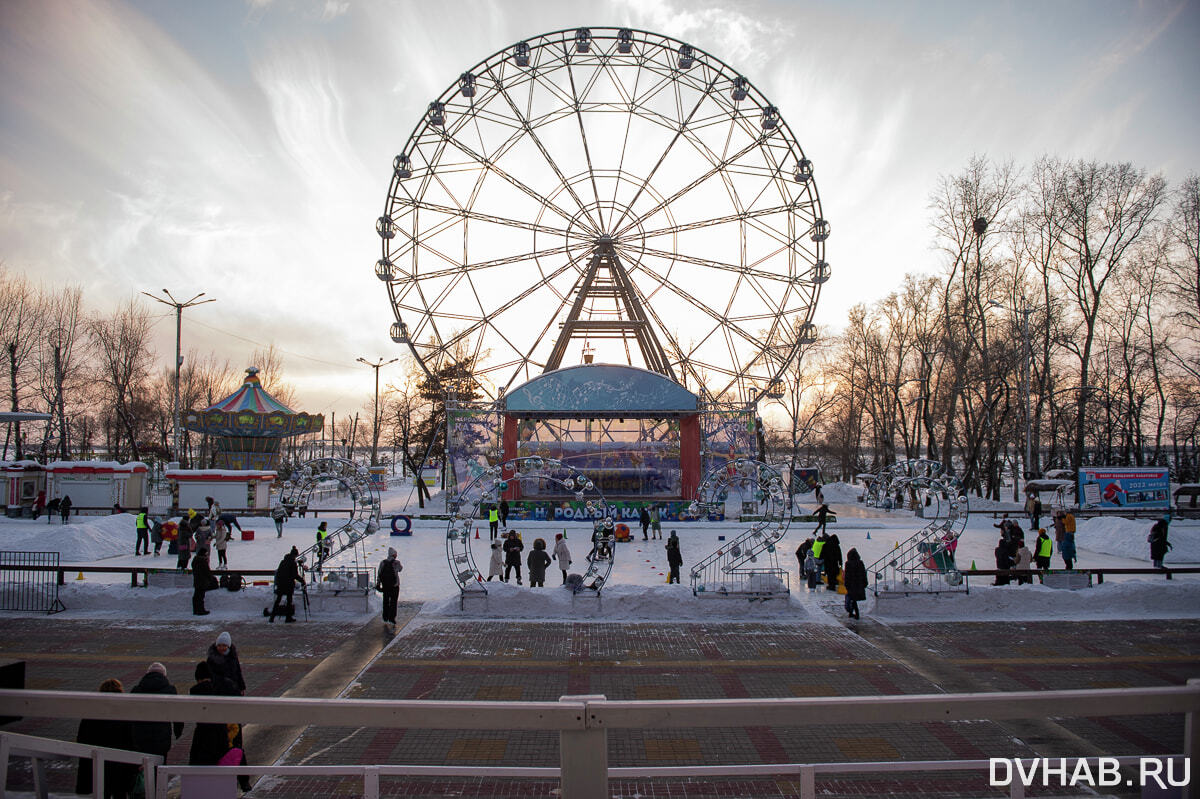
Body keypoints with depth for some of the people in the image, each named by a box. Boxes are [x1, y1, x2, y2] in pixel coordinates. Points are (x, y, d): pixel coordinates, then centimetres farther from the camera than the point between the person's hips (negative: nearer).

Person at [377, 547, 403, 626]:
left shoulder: (382, 562, -4)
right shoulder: (396, 563, -14)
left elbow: (379, 574, -1)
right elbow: (400, 569, 6)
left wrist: (378, 584, 7)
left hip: (385, 586, 4)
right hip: (394, 586, -4)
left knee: (386, 602, 16)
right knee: (393, 603, 3)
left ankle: (385, 619, 24)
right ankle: (392, 620, -2)